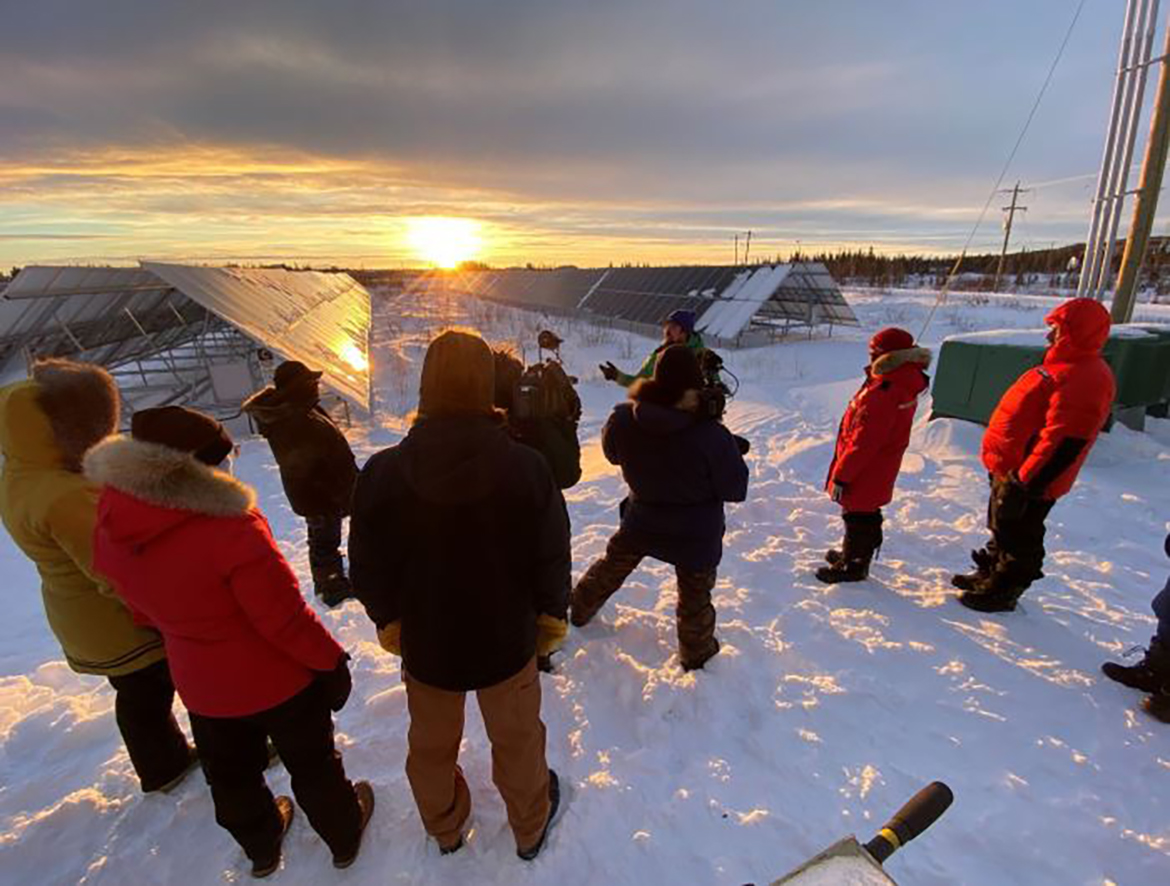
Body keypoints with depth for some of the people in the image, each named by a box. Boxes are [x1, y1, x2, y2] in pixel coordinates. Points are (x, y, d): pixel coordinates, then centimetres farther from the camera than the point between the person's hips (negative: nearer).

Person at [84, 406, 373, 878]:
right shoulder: (230, 527, -35)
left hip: (201, 687, 6)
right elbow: (286, 618, -28)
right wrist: (332, 661, -13)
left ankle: (261, 847, 54)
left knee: (230, 775, 29)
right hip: (276, 680, -5)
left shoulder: (111, 531, -12)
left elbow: (146, 612, 4)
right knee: (313, 766, 20)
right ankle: (345, 837, 44)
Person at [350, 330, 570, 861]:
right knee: (517, 741, 25)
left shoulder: (383, 473, -20)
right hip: (506, 639, -1)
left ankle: (444, 828, 55)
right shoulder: (525, 466, -23)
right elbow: (552, 559, -13)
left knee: (432, 745, 28)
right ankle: (531, 828, 50)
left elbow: (369, 571, -8)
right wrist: (552, 618, 5)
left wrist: (388, 621, 11)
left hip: (425, 642, 1)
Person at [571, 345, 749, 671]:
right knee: (695, 594, 21)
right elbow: (736, 490, -15)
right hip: (696, 533, -3)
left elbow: (611, 452, 3)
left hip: (640, 521, 3)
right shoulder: (711, 435, -30)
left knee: (611, 567, 28)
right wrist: (733, 452, 0)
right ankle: (697, 651, 42)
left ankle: (580, 609, 51)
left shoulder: (624, 419, -21)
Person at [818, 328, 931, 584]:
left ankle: (854, 566, 24)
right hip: (875, 470, 10)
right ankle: (853, 554, 42)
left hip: (866, 473, -10)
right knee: (864, 514, 24)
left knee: (859, 516, 7)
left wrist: (841, 476, -19)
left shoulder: (883, 395, -31)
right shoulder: (902, 385, 3)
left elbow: (863, 443, -28)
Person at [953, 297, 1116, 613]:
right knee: (1002, 528, 23)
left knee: (1016, 536, 6)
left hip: (1028, 479, -10)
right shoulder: (1070, 366, 10)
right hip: (1013, 469, 10)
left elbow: (1062, 444, -28)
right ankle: (991, 574, 39)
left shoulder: (1083, 380, -24)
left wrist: (1024, 483, -26)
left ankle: (1001, 593, 21)